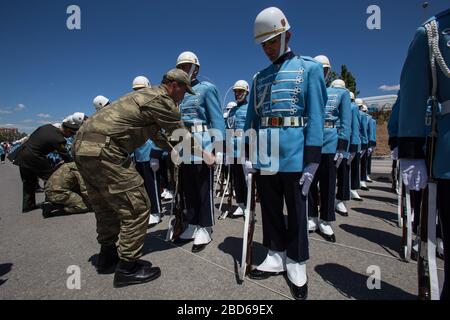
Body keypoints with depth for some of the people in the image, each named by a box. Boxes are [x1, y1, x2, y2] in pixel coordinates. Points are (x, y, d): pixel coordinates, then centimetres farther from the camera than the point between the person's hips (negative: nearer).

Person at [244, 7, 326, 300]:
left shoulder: (309, 68, 4)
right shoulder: (259, 77, 17)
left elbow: (315, 116, -4)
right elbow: (251, 118, 14)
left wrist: (312, 160, -11)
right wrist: (248, 153, 6)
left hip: (294, 154, -4)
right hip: (264, 155, 5)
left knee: (296, 211, 8)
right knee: (270, 209, 12)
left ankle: (297, 265, 24)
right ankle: (276, 257, 30)